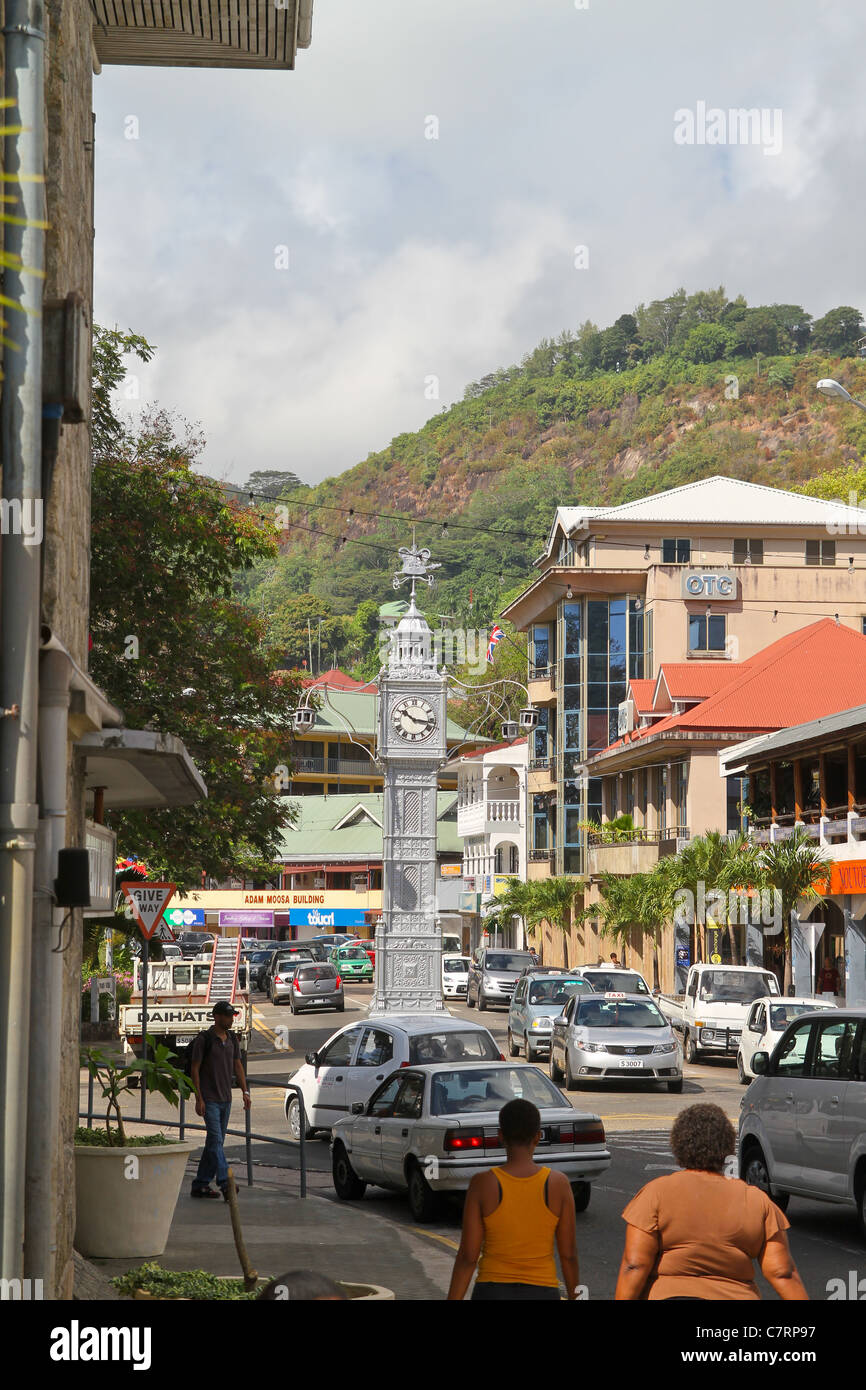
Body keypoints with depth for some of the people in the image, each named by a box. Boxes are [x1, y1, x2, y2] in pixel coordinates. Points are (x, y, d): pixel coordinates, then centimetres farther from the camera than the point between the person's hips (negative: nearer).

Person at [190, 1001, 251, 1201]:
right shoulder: (204, 1040, -9)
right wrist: (199, 1098, -13)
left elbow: (237, 1065, 16)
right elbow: (194, 1069, -8)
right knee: (216, 1140, -14)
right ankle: (224, 1183, -21)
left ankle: (200, 1184, 15)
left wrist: (244, 1091, 7)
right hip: (209, 1099, -7)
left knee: (215, 1143, 9)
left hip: (226, 1098, 7)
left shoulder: (232, 1039, 10)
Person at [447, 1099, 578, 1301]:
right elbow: (569, 1254, -1)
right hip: (542, 1294, 0)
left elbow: (468, 1256, -9)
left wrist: (453, 1300, -3)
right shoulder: (558, 1184, -7)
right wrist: (573, 1297, 11)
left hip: (492, 1292, 0)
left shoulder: (482, 1185, -10)